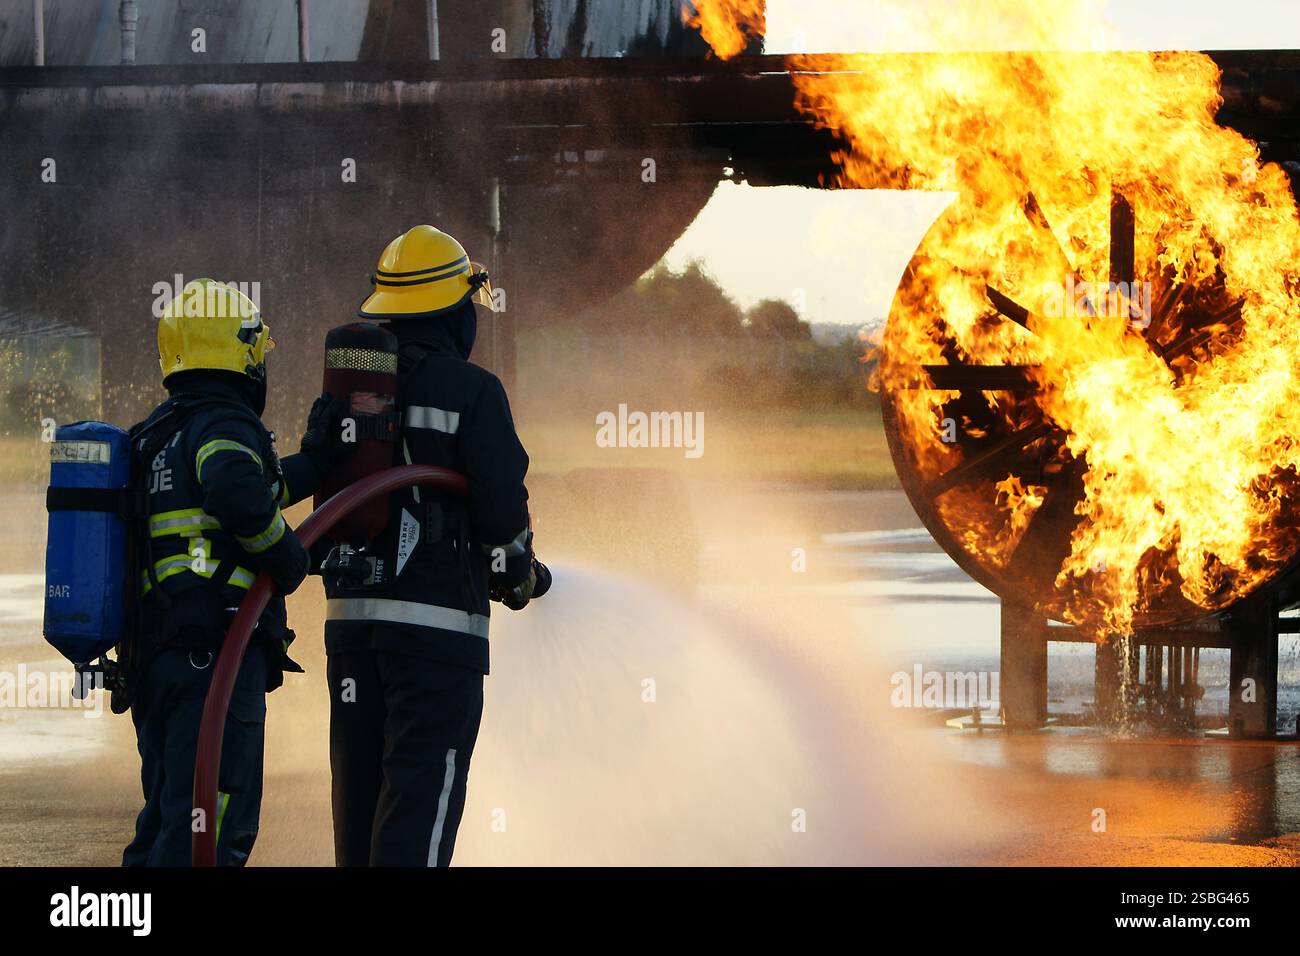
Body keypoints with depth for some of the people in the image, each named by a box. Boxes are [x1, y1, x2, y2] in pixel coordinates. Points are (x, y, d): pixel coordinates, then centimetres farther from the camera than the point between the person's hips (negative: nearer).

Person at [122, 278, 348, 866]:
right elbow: (238, 496, -29)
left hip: (156, 657, 9)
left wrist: (311, 460, 24)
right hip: (216, 660, -9)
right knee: (208, 834, -11)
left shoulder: (156, 435, 21)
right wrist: (288, 558, -15)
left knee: (165, 826, 14)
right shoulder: (225, 425, -8)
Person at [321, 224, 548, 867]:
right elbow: (501, 504, -10)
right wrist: (520, 574, 9)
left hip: (351, 615, 6)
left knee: (360, 788, 12)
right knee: (421, 790, -8)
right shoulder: (470, 390, -7)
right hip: (438, 616, -6)